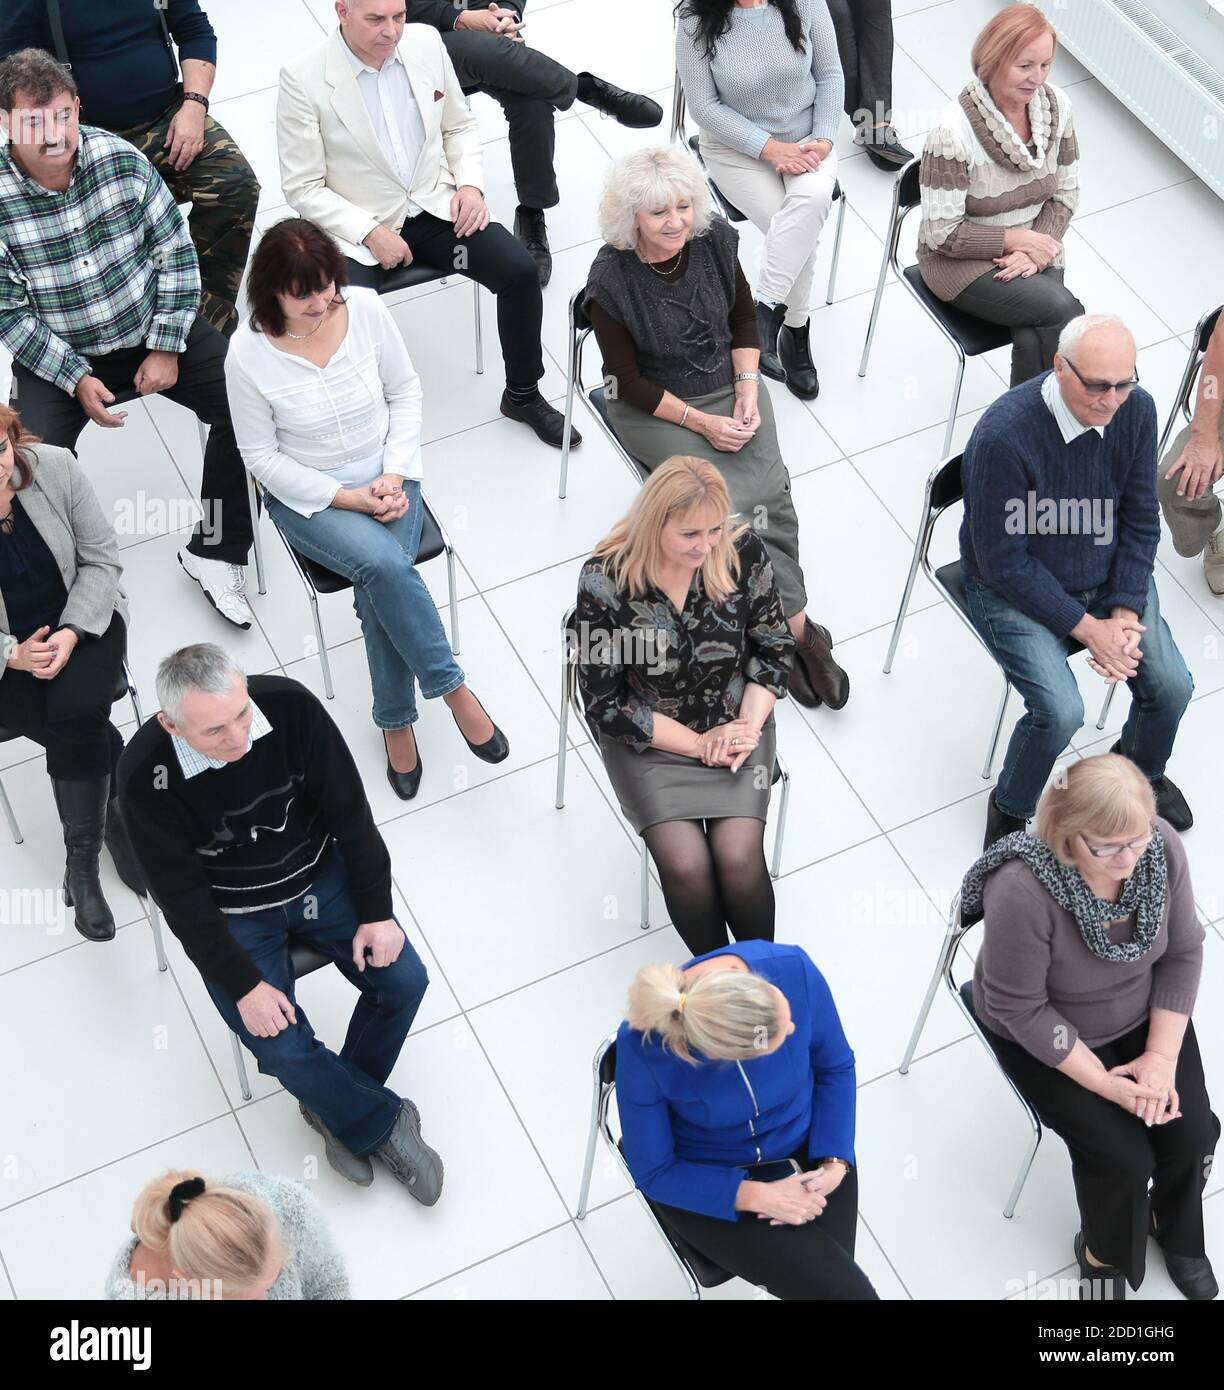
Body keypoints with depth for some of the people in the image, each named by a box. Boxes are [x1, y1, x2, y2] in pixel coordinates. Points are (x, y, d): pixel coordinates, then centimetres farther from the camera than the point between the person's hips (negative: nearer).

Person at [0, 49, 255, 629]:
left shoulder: (119, 158, -14)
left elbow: (175, 250, -5)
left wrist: (166, 348, -10)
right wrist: (76, 379, -19)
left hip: (156, 330, 2)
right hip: (58, 355, -1)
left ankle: (215, 551, -2)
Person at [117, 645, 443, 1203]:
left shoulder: (290, 705, -23)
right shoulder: (145, 775, -27)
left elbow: (350, 812, -10)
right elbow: (182, 897, -18)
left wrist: (376, 912, -8)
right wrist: (242, 985, -19)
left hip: (319, 875, 3)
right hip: (233, 913, -2)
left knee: (404, 980, -10)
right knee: (284, 1049, -17)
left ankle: (338, 1107, 15)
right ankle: (383, 1123, 11)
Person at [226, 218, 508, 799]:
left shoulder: (365, 308, -10)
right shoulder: (249, 353, -16)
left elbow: (405, 392, 2)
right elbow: (262, 456, -9)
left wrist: (394, 476, -10)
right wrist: (347, 498, -15)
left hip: (385, 476, 2)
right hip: (308, 497, -2)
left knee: (378, 591, -25)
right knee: (384, 564, -31)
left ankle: (395, 722, -6)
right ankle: (451, 688, -14)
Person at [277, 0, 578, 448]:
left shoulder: (426, 42, -2)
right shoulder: (303, 79, -15)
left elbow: (459, 125, 14)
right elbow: (303, 188, -10)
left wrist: (470, 184, -3)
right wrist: (370, 233, -20)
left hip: (434, 206, 4)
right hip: (357, 227, -4)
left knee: (520, 270, -14)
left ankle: (523, 394, 8)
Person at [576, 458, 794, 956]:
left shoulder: (742, 550, -15)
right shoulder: (605, 582, -22)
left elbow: (774, 647, 1)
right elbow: (605, 703, -13)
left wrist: (749, 725, -12)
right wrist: (699, 744, -14)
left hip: (734, 723, 2)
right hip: (650, 736, -1)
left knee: (738, 856, -17)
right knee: (686, 864, -19)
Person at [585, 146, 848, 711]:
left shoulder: (715, 241, -9)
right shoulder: (611, 281, -20)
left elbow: (744, 316, 7)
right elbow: (630, 382, -13)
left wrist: (748, 390, -6)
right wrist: (701, 423, -17)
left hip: (729, 383, 4)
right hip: (654, 406, -3)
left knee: (768, 487, -21)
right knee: (735, 500, -23)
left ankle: (782, 627, -13)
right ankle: (796, 629, -12)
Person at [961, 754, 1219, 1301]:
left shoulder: (1161, 846, -22)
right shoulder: (1022, 891, -37)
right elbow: (1021, 1011, -26)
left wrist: (1161, 1057, -13)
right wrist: (1108, 1085, -22)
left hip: (1144, 1015, 4)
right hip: (1045, 1035, -4)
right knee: (1122, 1155, -13)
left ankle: (1177, 1232, 28)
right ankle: (1105, 1253, 20)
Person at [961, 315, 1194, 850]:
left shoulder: (1136, 409, -12)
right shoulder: (1003, 436, -30)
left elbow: (1140, 520, 0)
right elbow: (1003, 562, -23)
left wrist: (1125, 615, -11)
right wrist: (1088, 628, -20)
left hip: (1109, 575, 5)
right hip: (1016, 587, -5)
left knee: (1171, 685, -8)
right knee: (1060, 710, -23)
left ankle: (1142, 769, 27)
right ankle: (1009, 810, 8)